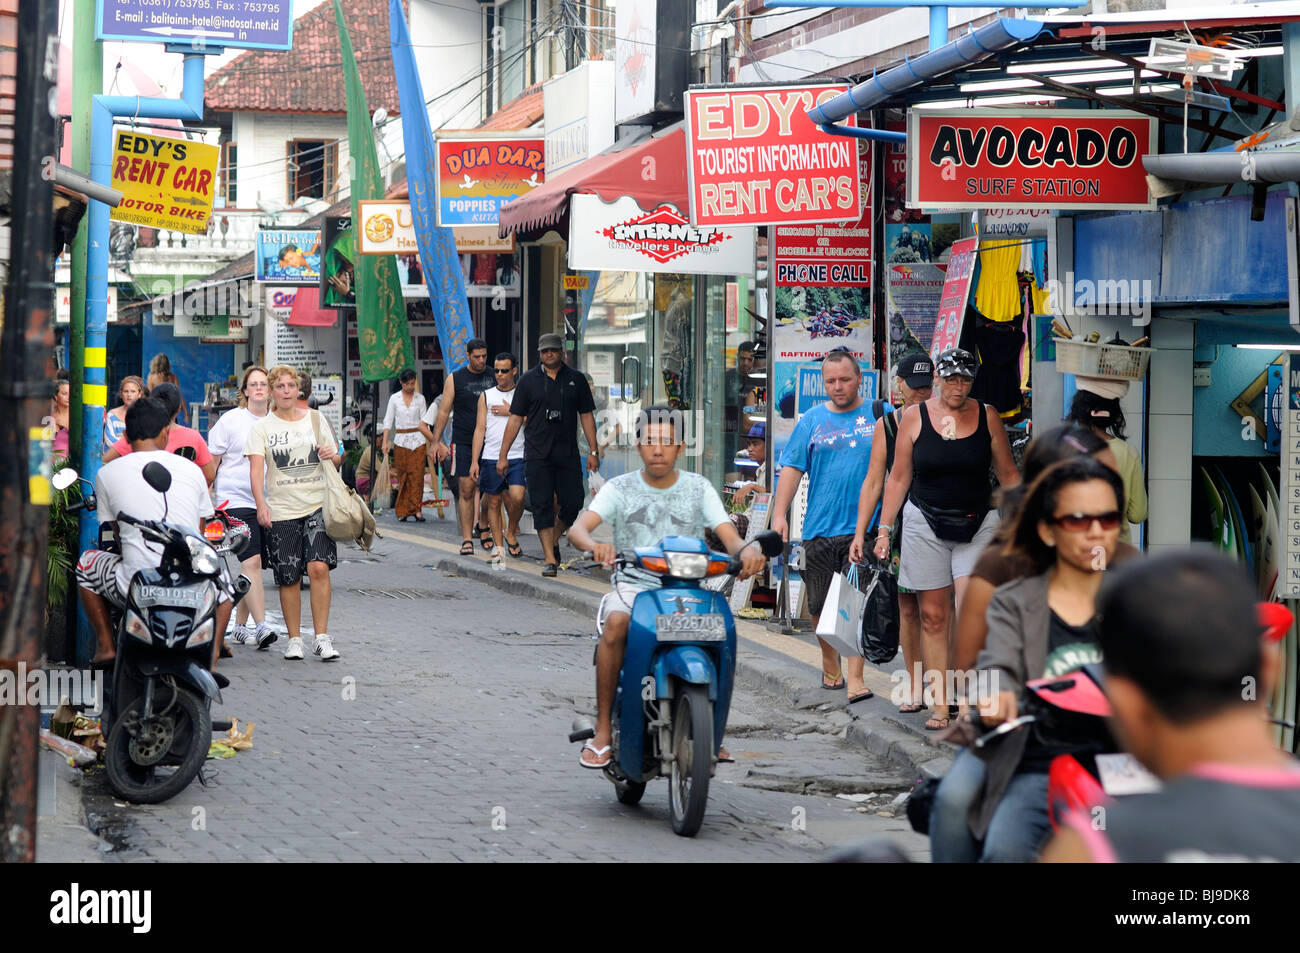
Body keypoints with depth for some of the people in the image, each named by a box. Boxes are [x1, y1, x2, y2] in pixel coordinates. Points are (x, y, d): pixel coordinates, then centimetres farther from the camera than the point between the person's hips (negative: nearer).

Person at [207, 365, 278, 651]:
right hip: (236, 499, -4)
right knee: (251, 563, -15)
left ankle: (239, 627, 18)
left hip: (268, 503, 5)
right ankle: (261, 627, -22)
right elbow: (211, 462, 1)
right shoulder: (231, 420, -1)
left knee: (248, 566, 9)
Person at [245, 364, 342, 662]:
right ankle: (294, 639, 15)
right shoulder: (262, 427, 3)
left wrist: (333, 456, -7)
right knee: (289, 578, 2)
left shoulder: (315, 419, 9)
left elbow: (336, 459, 17)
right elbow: (256, 469, -8)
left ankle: (321, 637, -10)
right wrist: (261, 504, -22)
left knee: (319, 567, -15)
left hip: (317, 504, 0)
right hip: (281, 510, 0)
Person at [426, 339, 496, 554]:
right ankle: (467, 538, -3)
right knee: (466, 490, -5)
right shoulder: (455, 379, 3)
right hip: (464, 443, -2)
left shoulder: (493, 377, 8)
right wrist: (436, 441, -2)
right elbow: (444, 411, 4)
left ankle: (483, 527, 26)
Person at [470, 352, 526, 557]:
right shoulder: (486, 396, 10)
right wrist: (475, 461, 2)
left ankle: (511, 533, 8)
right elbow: (480, 429, 7)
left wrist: (511, 412, -8)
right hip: (491, 457, 2)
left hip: (517, 457, -1)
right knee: (493, 502, 3)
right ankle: (499, 545, 12)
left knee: (517, 497, -17)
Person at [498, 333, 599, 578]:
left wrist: (593, 451, 2)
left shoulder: (576, 380, 8)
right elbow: (515, 419, 5)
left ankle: (554, 540, 27)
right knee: (542, 506, -5)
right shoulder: (529, 381, 5)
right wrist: (503, 455, 2)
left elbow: (586, 416, 10)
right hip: (537, 455, -1)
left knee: (573, 503, -1)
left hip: (568, 454, 1)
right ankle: (550, 559, -4)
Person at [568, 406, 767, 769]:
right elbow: (578, 528, -10)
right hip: (632, 583, -1)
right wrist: (595, 546, -36)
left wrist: (746, 551, -29)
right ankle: (603, 729, -25)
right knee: (615, 623, -34)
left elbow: (728, 535, -4)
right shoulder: (620, 488, 4)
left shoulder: (698, 488, 8)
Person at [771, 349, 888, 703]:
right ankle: (829, 663, 30)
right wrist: (779, 514, -3)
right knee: (822, 605, 8)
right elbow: (792, 468, 6)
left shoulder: (881, 415, 5)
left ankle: (855, 677, -12)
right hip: (820, 527, 2)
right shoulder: (812, 421, 8)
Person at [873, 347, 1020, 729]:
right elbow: (899, 477, 7)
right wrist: (884, 529, 4)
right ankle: (940, 703, 4)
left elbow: (1009, 475, 10)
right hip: (925, 525, 0)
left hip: (977, 525, 0)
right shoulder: (914, 417, 2)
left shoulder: (987, 417, 4)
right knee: (933, 615, -1)